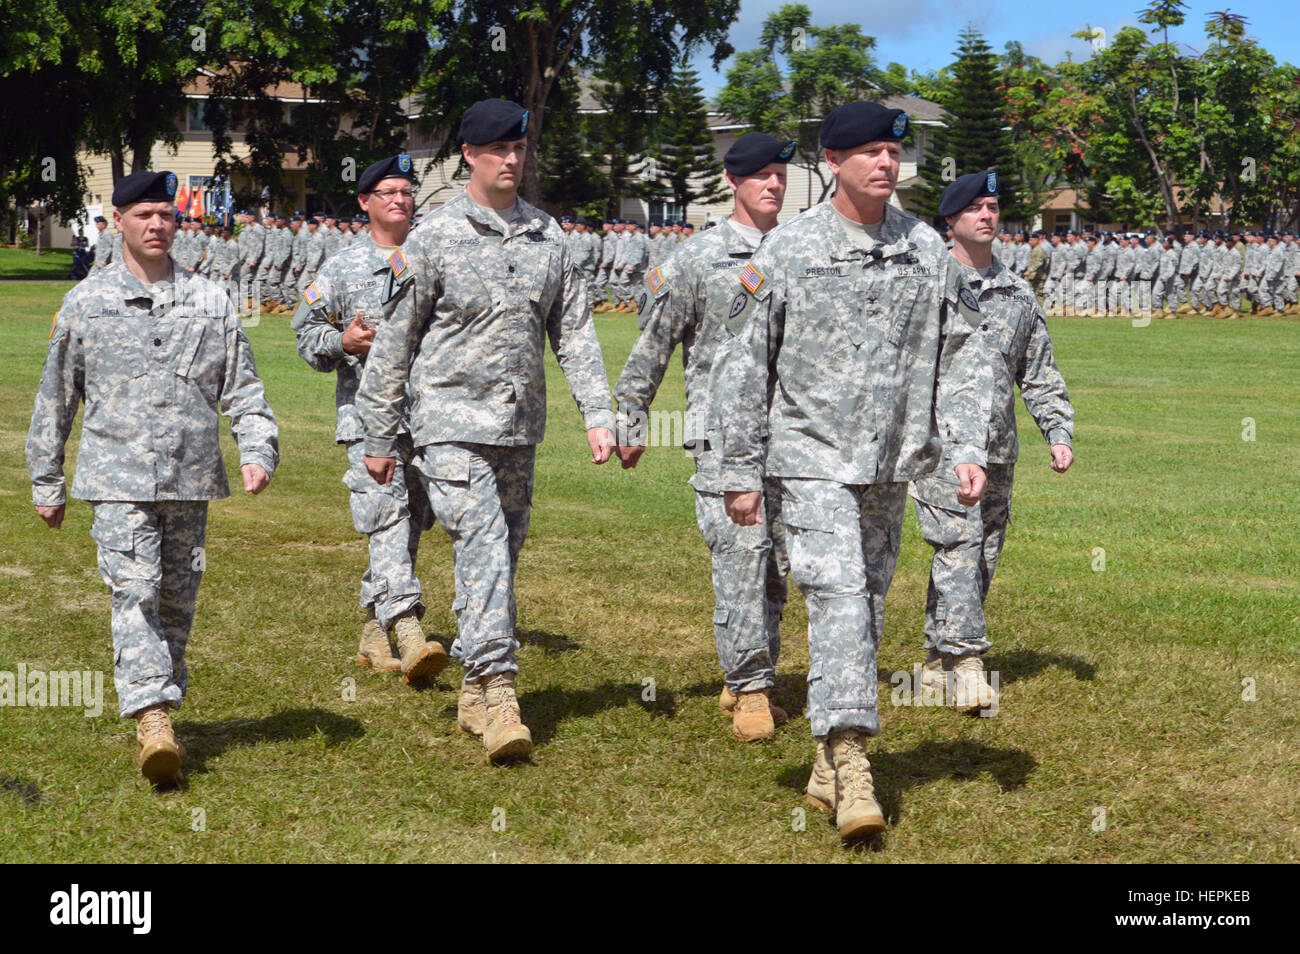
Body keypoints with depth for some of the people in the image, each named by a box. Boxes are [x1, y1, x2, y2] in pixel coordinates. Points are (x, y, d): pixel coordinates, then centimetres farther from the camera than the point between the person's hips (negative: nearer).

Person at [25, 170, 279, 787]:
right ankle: (150, 718, -23)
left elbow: (241, 387, 11)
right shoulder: (85, 303, 7)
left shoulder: (209, 301, 10)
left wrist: (257, 451, -5)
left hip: (191, 479, 2)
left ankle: (161, 704, 22)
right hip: (117, 476, -2)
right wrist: (46, 482, 13)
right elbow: (55, 399, 13)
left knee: (177, 599, 7)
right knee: (135, 592, -15)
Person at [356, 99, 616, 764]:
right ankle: (497, 692, -21)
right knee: (482, 548, -17)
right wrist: (380, 439, 0)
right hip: (451, 422, -5)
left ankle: (475, 692, 20)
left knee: (503, 554, 9)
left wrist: (598, 414, 1)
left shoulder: (547, 237, 10)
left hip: (520, 427, 5)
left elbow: (574, 331, 12)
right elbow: (393, 343, 0)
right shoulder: (433, 238, -3)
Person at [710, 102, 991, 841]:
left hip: (892, 467, 4)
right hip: (813, 459, -4)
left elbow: (962, 357, 9)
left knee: (871, 607, 9)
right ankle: (850, 764, -18)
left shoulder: (928, 249, 6)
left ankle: (829, 766, 20)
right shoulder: (787, 251, -3)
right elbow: (744, 365, 0)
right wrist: (742, 472, -2)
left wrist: (970, 449, -2)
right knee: (840, 598, -16)